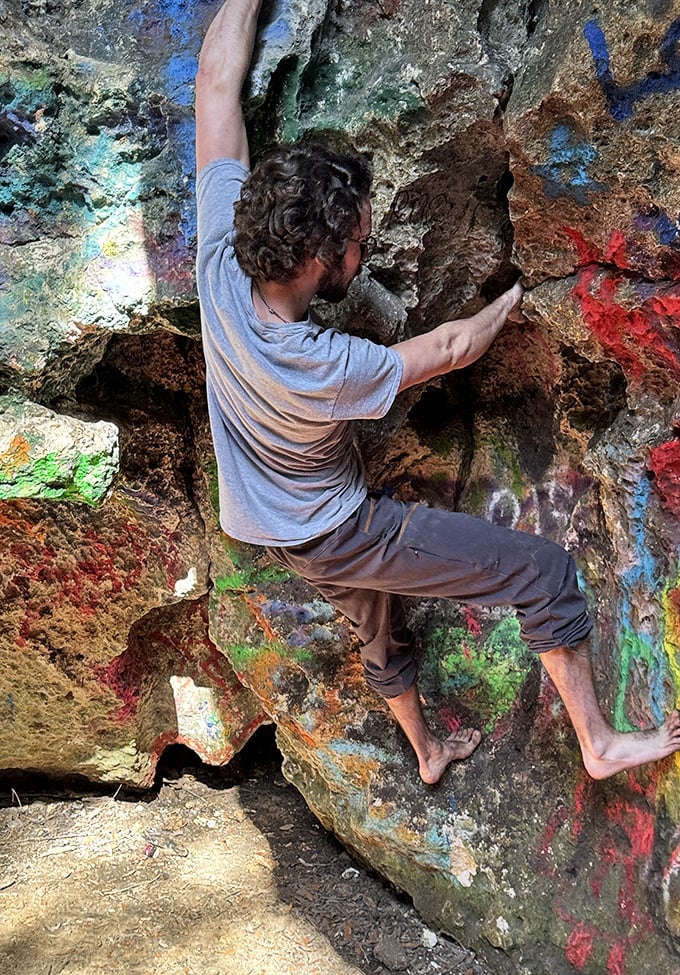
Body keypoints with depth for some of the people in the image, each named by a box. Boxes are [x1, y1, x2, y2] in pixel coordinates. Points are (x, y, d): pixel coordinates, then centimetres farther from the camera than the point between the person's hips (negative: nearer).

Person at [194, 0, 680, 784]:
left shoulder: (220, 258, -25)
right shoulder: (324, 369, -38)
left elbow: (217, 81, -17)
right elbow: (446, 350, -18)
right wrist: (513, 301, -1)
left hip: (277, 534, 8)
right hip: (340, 536, -7)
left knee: (380, 633, 31)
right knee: (545, 571, -4)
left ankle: (427, 752, 55)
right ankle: (599, 745, 11)